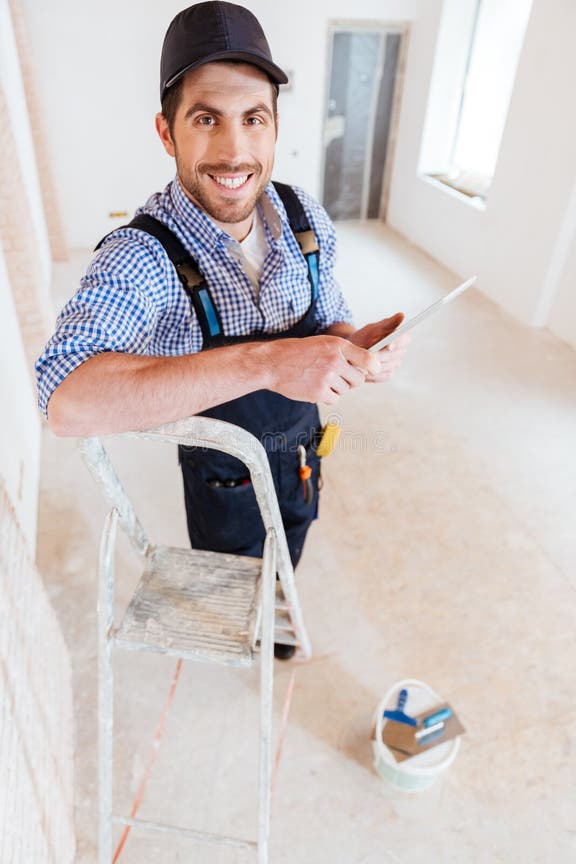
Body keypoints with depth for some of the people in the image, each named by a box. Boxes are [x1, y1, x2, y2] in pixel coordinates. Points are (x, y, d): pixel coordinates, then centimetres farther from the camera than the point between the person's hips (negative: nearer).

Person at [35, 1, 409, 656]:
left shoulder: (306, 220, -14)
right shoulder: (141, 257, -31)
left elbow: (328, 318, -1)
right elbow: (66, 400, -47)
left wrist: (355, 345, -26)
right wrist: (263, 361, -55)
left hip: (303, 456, 5)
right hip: (224, 479, -4)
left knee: (281, 572, 32)